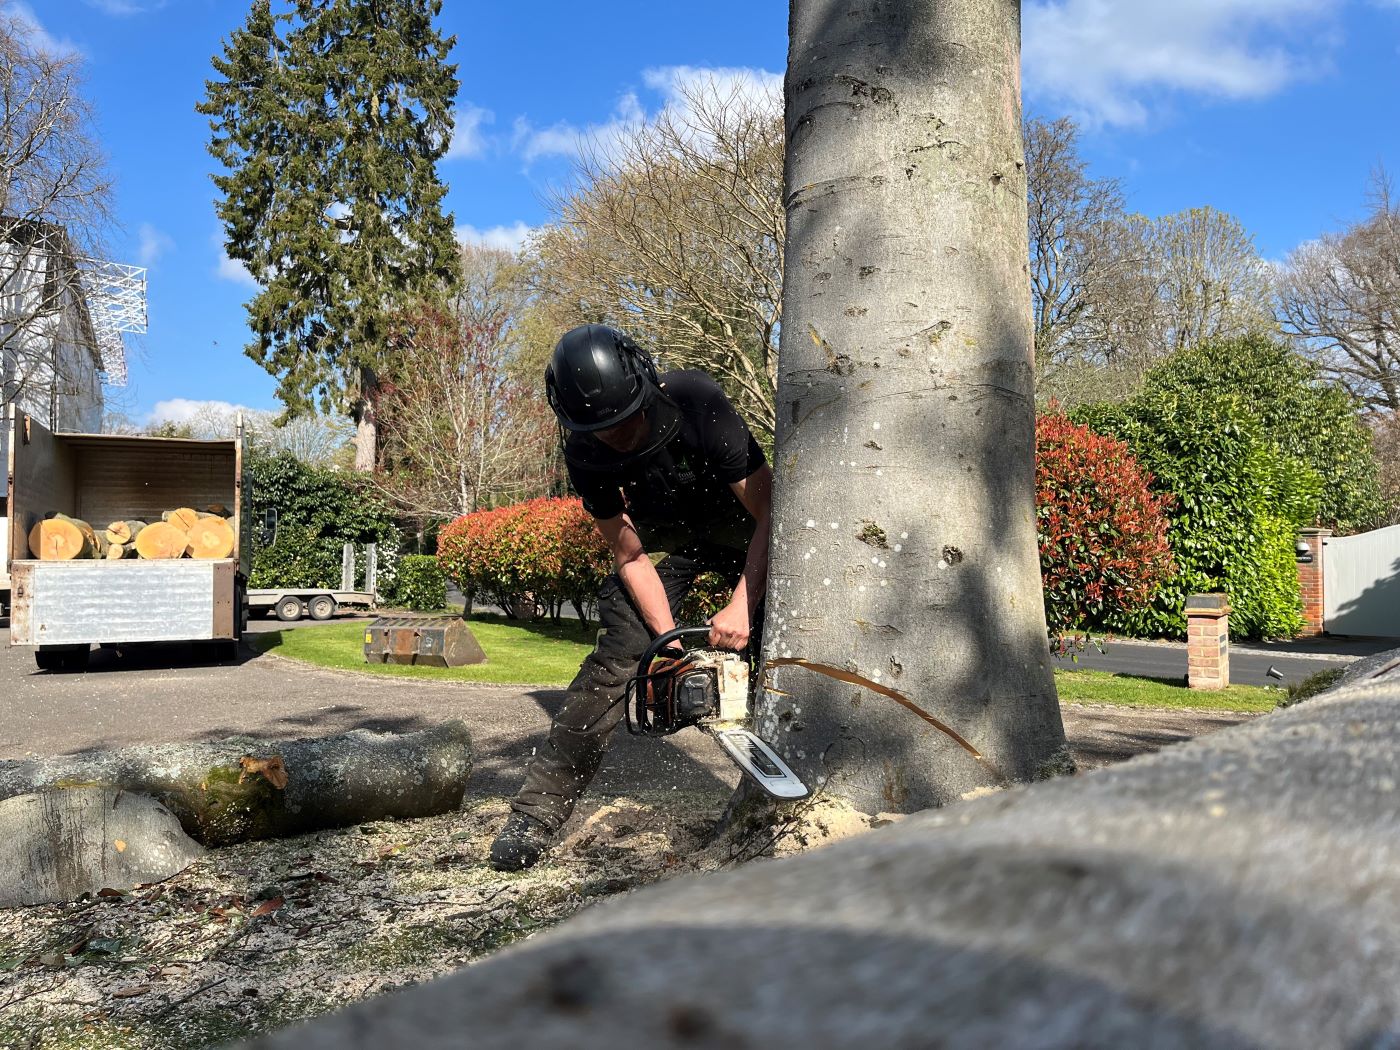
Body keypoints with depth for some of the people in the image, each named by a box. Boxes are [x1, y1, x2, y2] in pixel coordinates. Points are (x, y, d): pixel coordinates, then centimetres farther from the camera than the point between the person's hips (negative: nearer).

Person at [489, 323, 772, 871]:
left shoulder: (698, 402, -34)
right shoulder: (584, 455, -24)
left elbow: (769, 512, -30)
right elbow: (629, 556, -17)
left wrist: (742, 607, -39)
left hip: (744, 533, -1)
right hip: (665, 540, 1)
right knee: (616, 657, -13)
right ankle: (537, 811, -11)